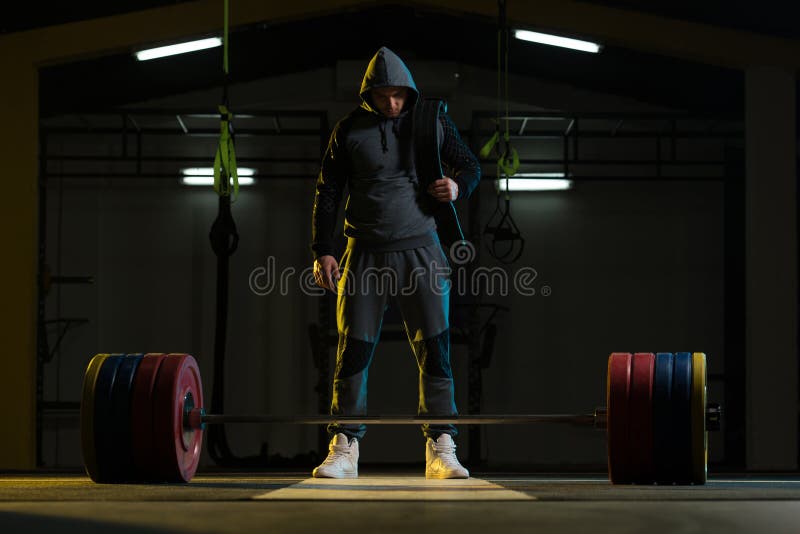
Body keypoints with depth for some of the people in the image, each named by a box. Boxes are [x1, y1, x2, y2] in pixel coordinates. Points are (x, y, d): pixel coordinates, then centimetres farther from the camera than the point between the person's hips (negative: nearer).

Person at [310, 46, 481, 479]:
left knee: (435, 349, -5)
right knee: (353, 350, -1)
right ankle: (344, 449, 6)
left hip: (420, 251, 0)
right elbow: (327, 192, 5)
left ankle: (441, 448, -2)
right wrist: (322, 252, -2)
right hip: (366, 254, 0)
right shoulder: (350, 129, 2)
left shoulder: (433, 121, 4)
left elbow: (470, 165, 15)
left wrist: (459, 185, -9)